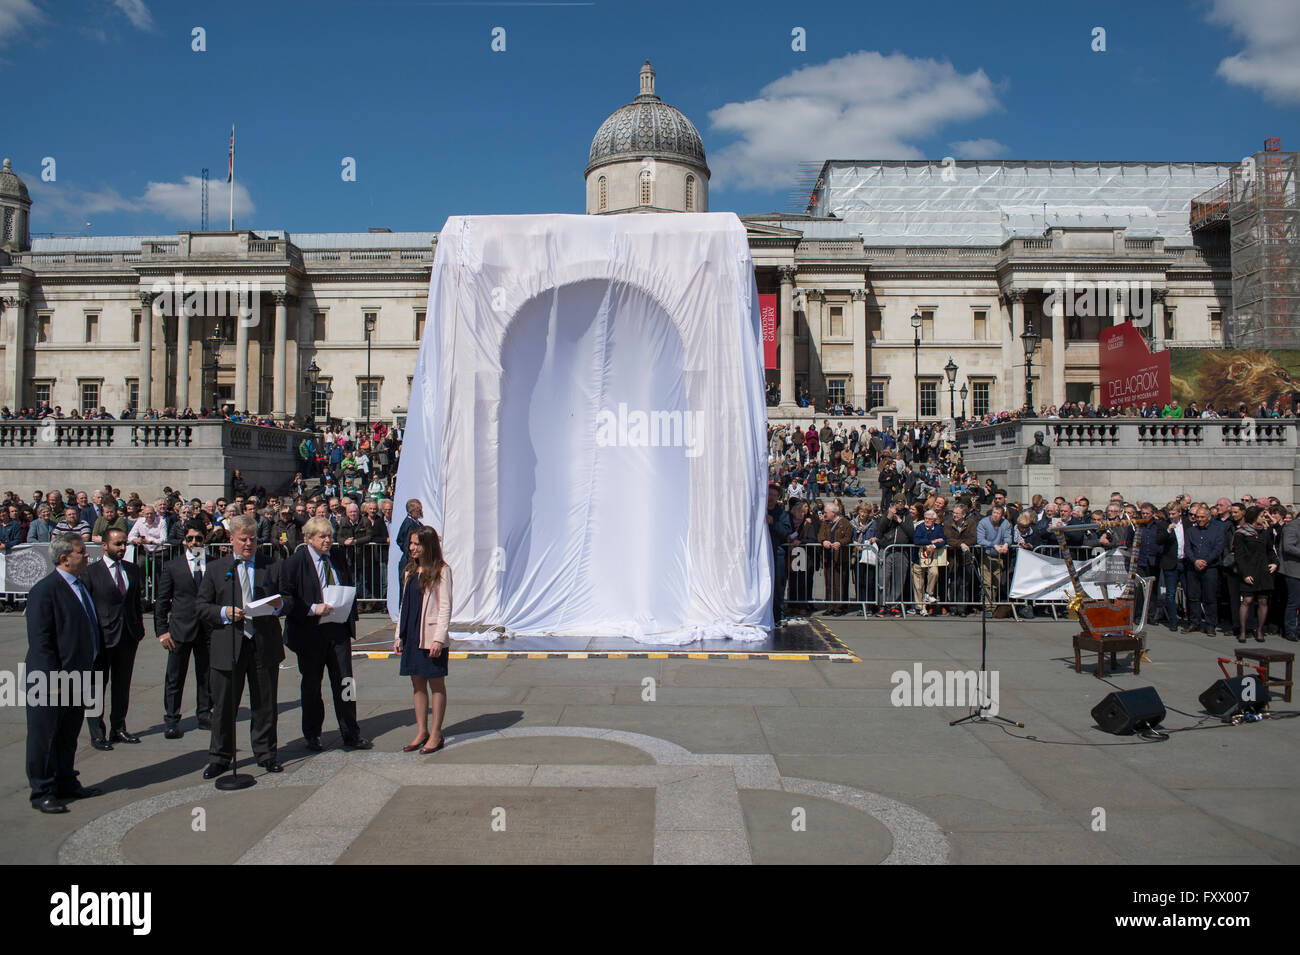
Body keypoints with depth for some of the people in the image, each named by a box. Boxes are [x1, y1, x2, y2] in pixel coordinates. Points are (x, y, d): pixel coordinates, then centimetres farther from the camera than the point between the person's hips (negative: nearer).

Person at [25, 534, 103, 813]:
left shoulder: (80, 586, 12)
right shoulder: (45, 590, -15)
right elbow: (40, 641, -18)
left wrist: (91, 674, 18)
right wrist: (54, 680, -21)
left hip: (77, 675, 8)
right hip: (52, 681, -8)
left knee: (68, 735, 18)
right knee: (45, 737, 5)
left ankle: (66, 784, 30)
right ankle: (42, 793, 15)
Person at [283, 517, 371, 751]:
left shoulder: (339, 562, 11)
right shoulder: (295, 562, -4)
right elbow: (286, 597, -9)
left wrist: (350, 622, 11)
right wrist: (312, 609, -20)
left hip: (339, 630, 4)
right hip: (310, 633, -4)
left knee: (344, 683, 3)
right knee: (311, 685, 8)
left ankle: (351, 735, 10)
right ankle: (312, 736, 22)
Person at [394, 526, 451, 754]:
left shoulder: (441, 570, -9)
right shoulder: (410, 571, 13)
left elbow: (445, 607, -12)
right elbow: (405, 604, 18)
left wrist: (439, 638, -17)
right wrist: (398, 635, 14)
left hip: (431, 636, -7)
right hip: (411, 636, 7)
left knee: (436, 684, 3)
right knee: (417, 684, 11)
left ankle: (436, 734, 10)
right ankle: (422, 731, 20)